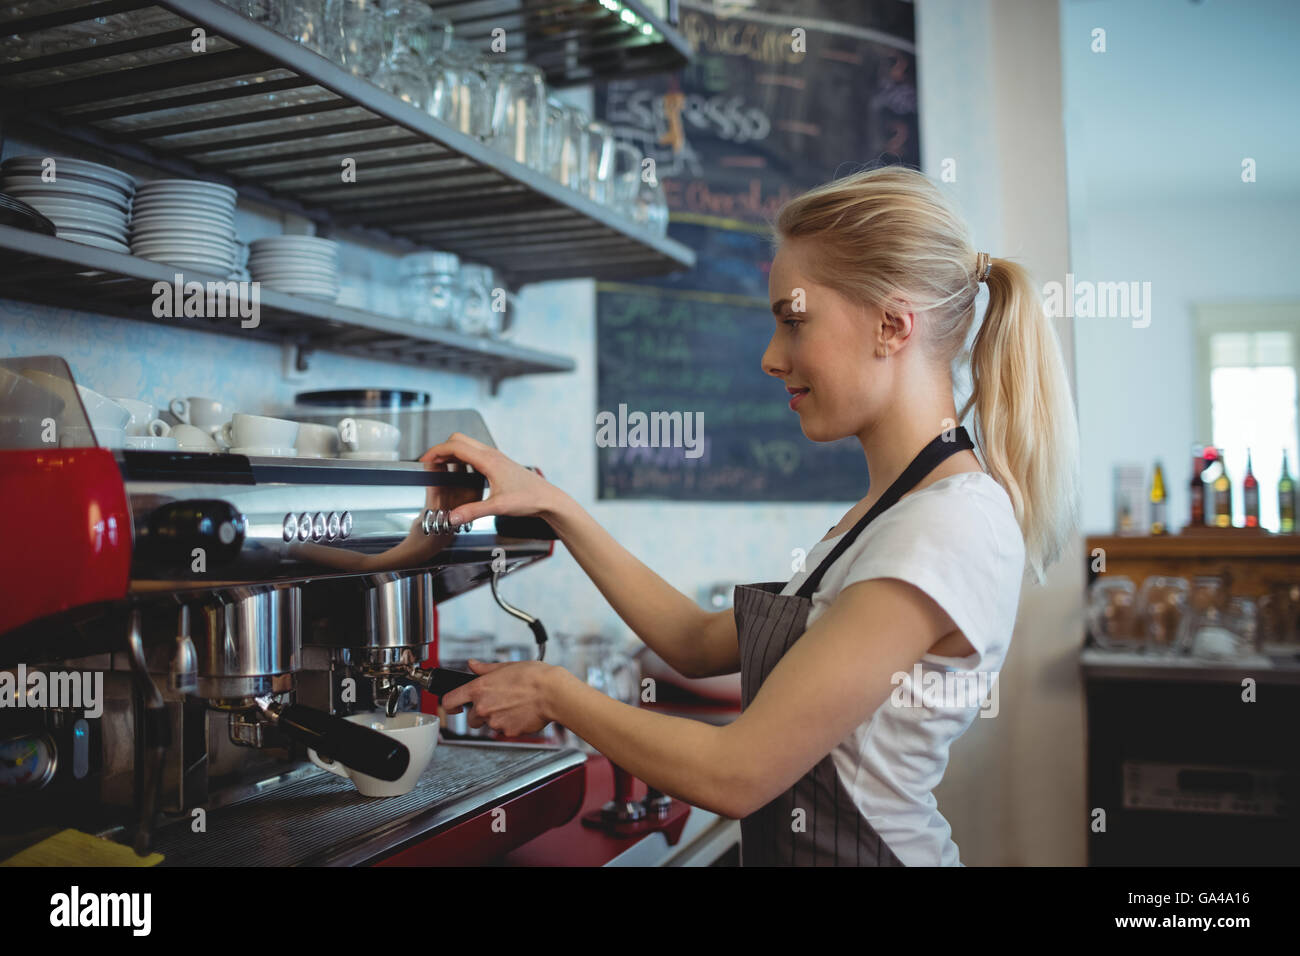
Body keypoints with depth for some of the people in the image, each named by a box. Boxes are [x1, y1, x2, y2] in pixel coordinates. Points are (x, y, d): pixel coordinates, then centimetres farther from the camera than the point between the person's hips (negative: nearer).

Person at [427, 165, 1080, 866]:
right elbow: (701, 643, 6)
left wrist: (554, 693, -8)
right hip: (792, 836, 8)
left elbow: (736, 775, -22)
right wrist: (552, 505, 2)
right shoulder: (896, 506, 5)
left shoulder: (952, 525, -23)